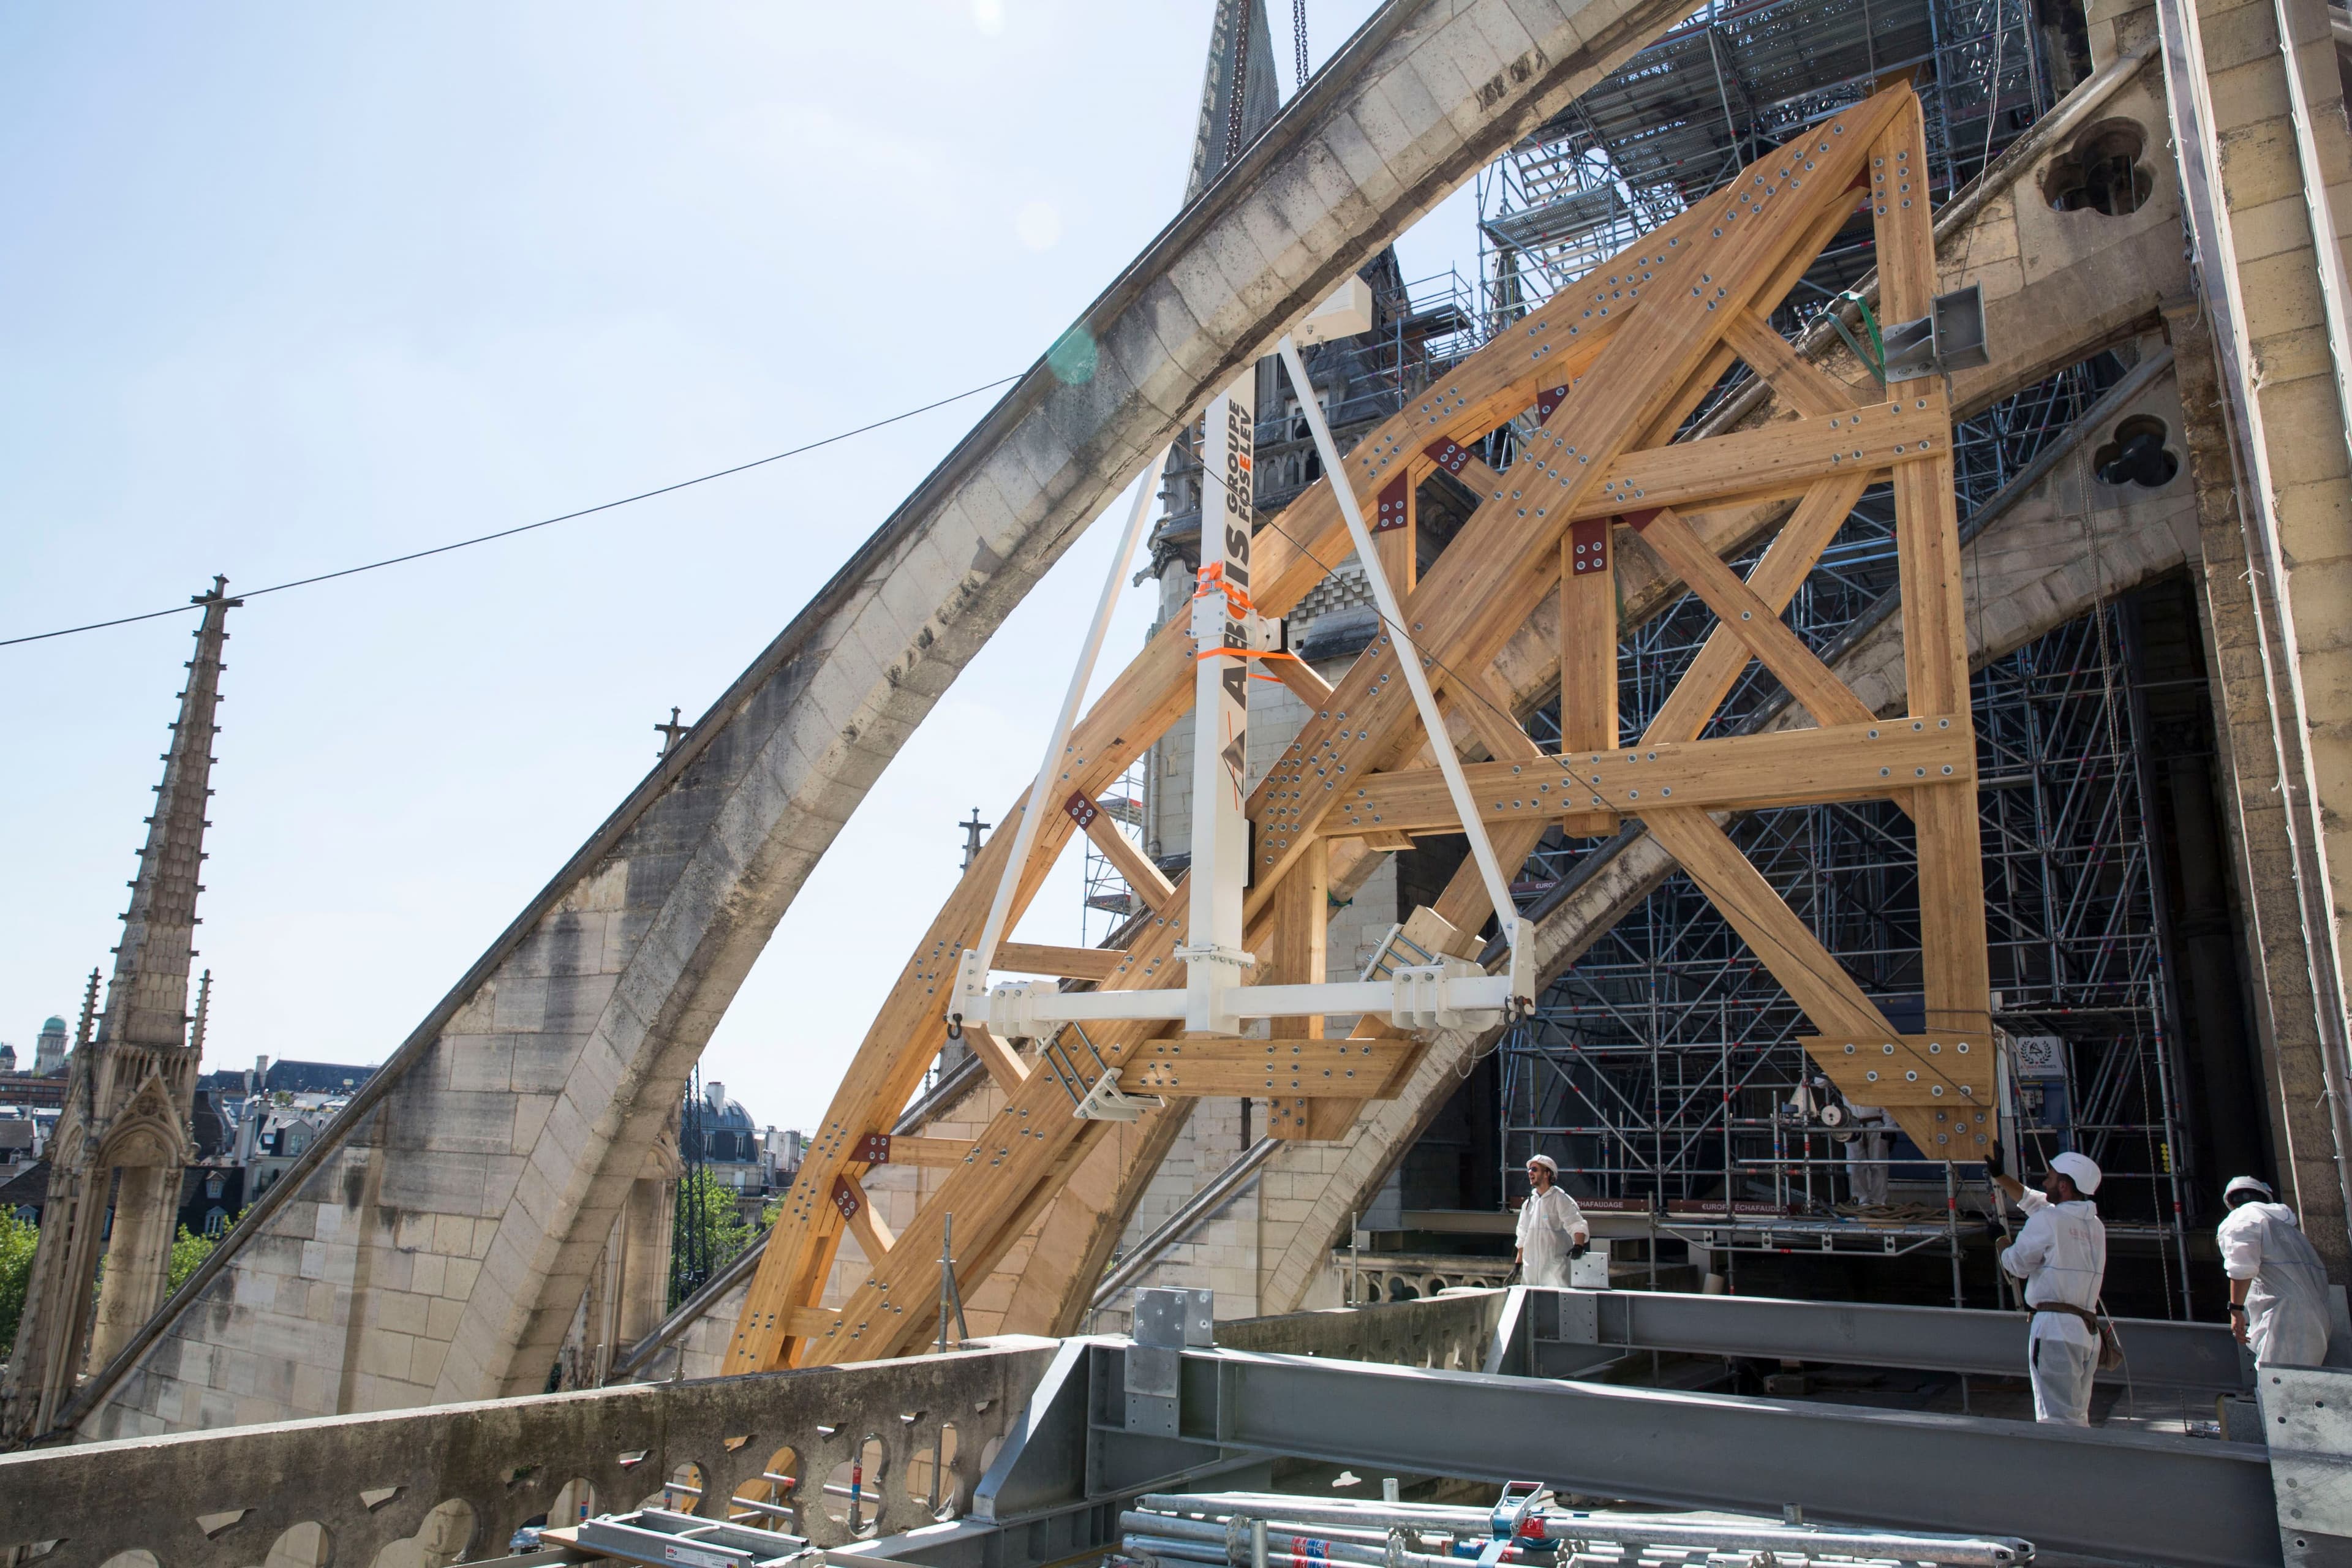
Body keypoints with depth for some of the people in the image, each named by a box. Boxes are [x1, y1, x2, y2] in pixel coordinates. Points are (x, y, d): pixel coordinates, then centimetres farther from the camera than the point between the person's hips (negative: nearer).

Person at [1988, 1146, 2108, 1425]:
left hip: (2055, 1331, -8)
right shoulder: (2096, 1226, 16)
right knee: (2077, 1420, 13)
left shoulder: (2047, 1221, -8)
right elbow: (2033, 1200, 29)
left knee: (2059, 1422, -11)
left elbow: (2016, 1265, 0)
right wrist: (1999, 1176, 34)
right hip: (2087, 1332, 8)